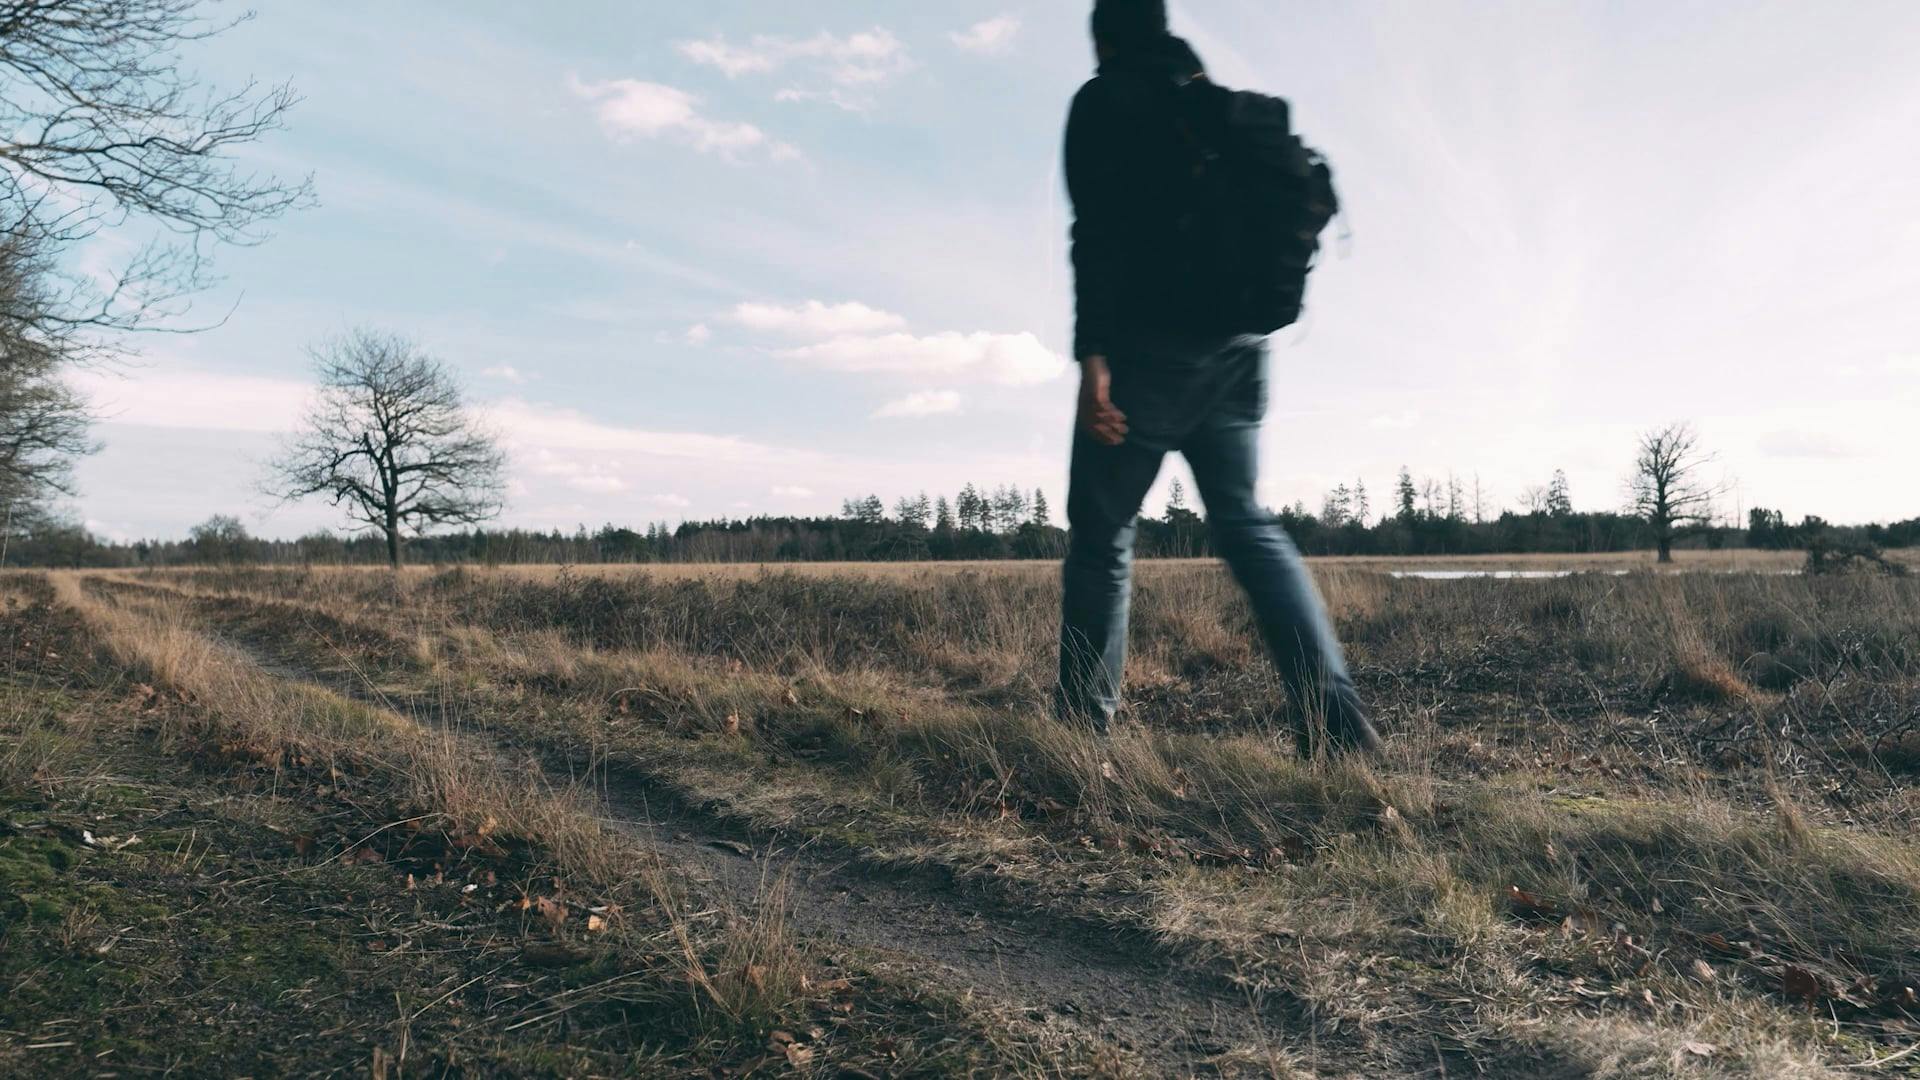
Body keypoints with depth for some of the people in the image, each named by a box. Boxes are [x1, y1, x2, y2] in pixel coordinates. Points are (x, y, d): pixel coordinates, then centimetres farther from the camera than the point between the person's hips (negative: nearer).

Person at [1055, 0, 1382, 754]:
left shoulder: (1104, 100, 1)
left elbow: (1098, 229, -13)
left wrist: (1092, 353, -19)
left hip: (1150, 344, -6)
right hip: (1235, 347, 6)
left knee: (1102, 533, 3)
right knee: (1246, 524, 6)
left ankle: (1083, 724, 6)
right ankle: (1337, 717, -4)